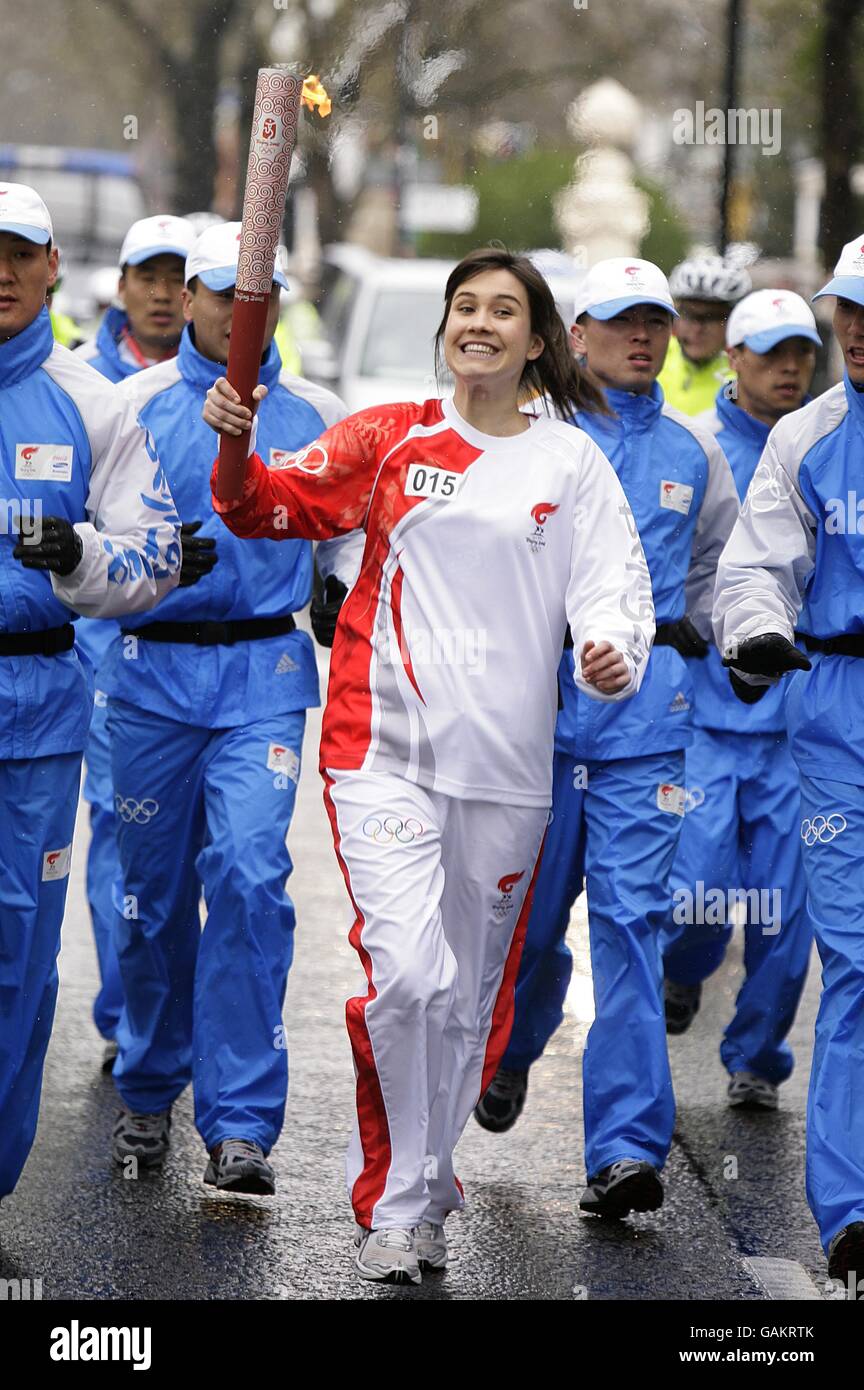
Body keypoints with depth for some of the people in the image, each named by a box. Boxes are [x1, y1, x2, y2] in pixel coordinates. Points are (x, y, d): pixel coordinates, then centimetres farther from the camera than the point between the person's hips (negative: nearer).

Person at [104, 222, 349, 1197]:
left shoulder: (316, 415, 6)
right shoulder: (136, 403, 1)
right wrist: (161, 556, -27)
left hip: (264, 674, 0)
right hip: (154, 667, 0)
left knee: (250, 877, -15)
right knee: (151, 889, 9)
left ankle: (240, 1125, -12)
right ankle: (147, 1094, 30)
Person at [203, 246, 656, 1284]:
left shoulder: (571, 463, 6)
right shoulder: (390, 439, 5)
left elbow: (614, 584, 0)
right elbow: (275, 507, -1)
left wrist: (613, 653, -22)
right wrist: (237, 450, -22)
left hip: (506, 768, 2)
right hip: (387, 748, -2)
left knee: (471, 994, 10)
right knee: (407, 973, -17)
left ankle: (421, 1196, 29)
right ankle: (392, 1205, -1)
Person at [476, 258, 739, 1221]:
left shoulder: (692, 452, 11)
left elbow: (723, 556, 25)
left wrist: (692, 633, 11)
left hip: (647, 709, 1)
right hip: (538, 694, -1)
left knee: (631, 917, -8)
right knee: (531, 910, 9)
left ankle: (625, 1147, -11)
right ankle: (514, 1049, 42)